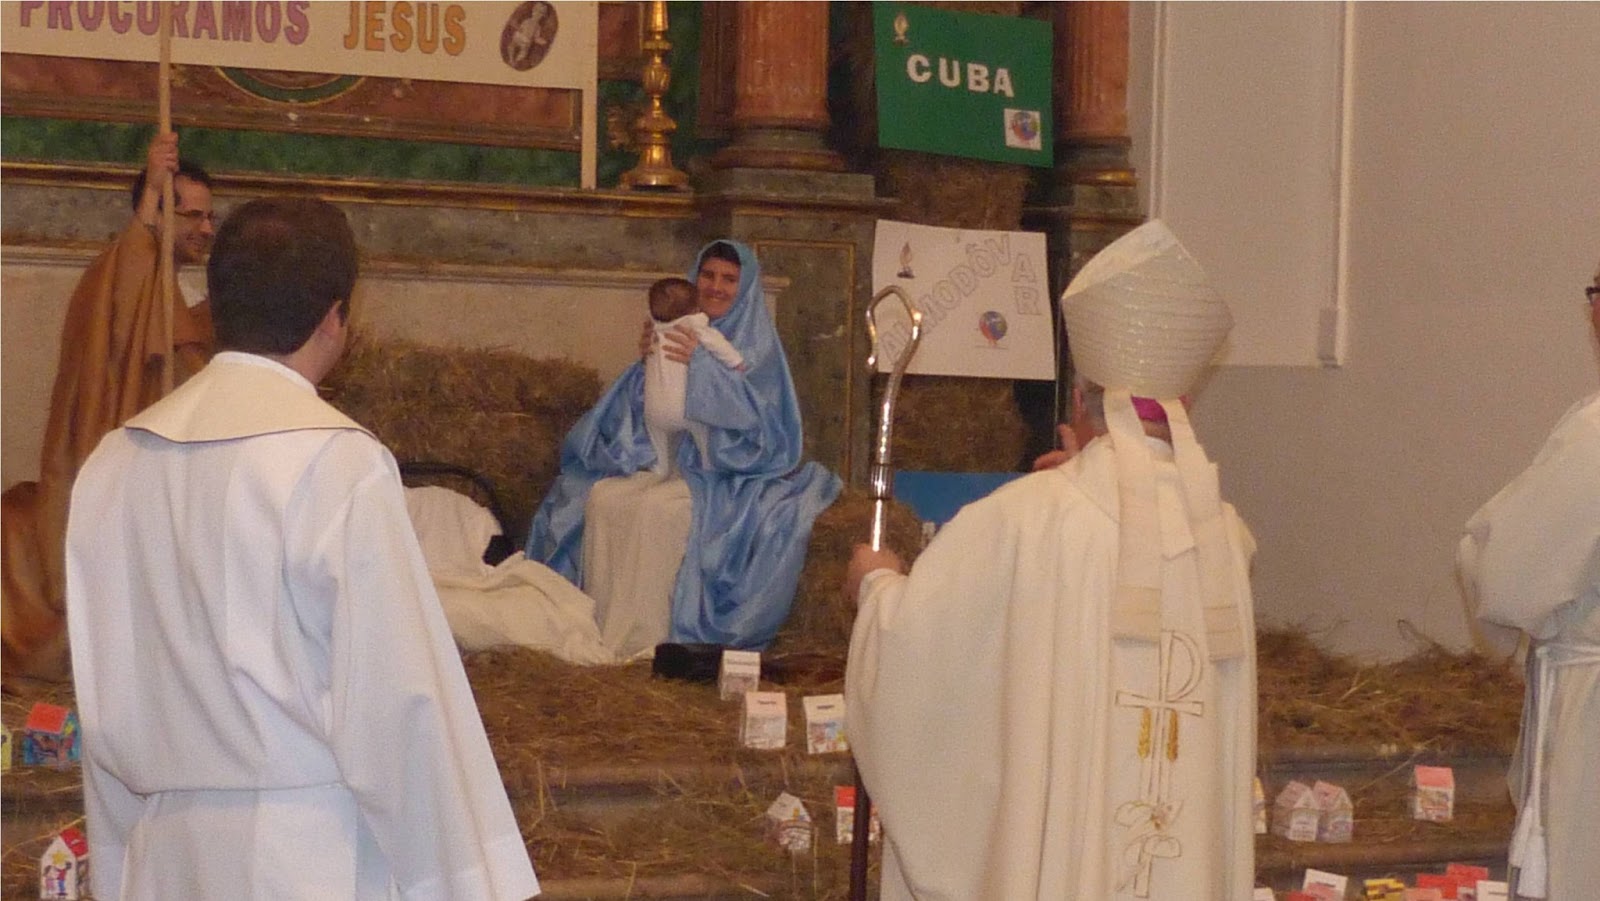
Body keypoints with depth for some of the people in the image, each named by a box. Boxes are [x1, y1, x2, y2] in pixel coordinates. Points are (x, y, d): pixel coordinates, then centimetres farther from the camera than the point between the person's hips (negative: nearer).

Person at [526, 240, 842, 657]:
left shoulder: (757, 345, 2)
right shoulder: (684, 333, 16)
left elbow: (754, 414, -14)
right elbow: (643, 409, 13)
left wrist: (704, 364, -20)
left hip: (725, 472, -5)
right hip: (668, 459, 5)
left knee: (656, 507, -34)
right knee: (603, 496, -25)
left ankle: (641, 641, -32)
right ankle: (601, 629, -26)